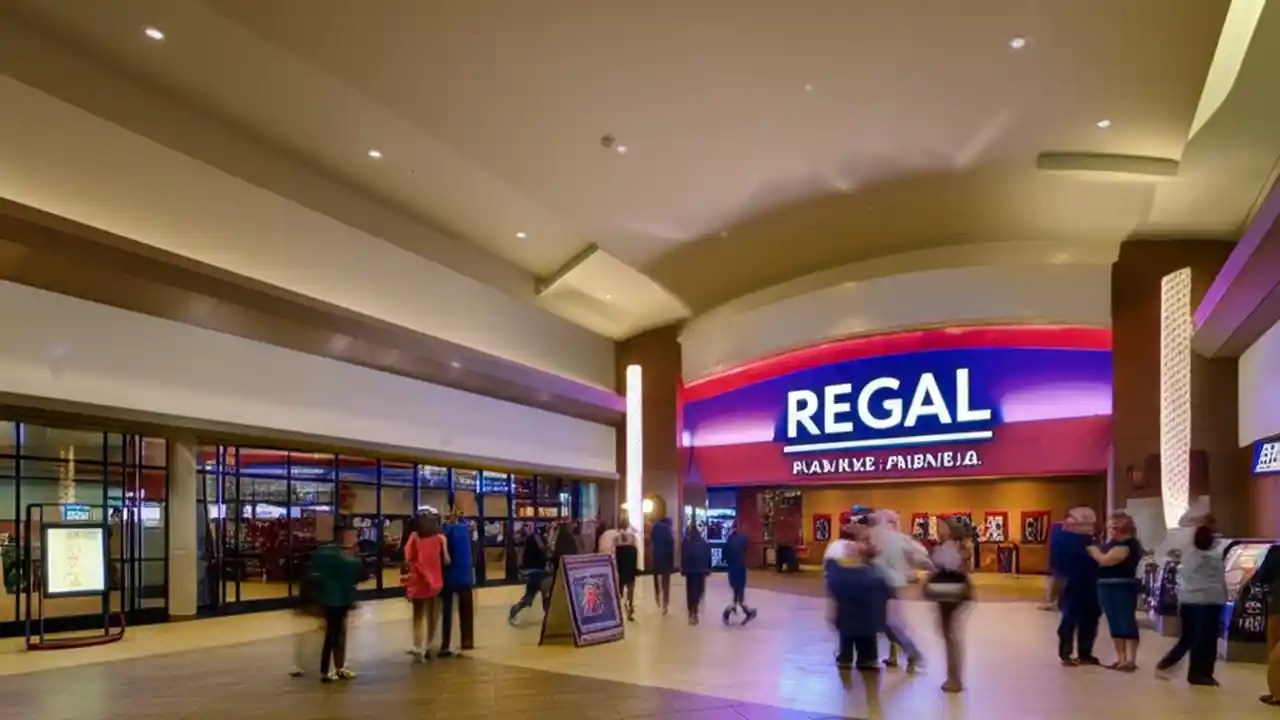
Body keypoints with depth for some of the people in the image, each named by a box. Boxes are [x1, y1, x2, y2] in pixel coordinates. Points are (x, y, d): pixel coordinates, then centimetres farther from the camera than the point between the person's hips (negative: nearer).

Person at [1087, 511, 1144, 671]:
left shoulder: (1129, 543, -13)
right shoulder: (1110, 543, 17)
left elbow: (1105, 560, -20)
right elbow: (1101, 559, 8)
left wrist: (1091, 547, -7)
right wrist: (1108, 540, 8)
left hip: (1123, 587, -9)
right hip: (1106, 586, 9)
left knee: (1127, 623, -8)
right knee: (1114, 624, 10)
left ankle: (1130, 660, -9)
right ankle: (1121, 659, 16)